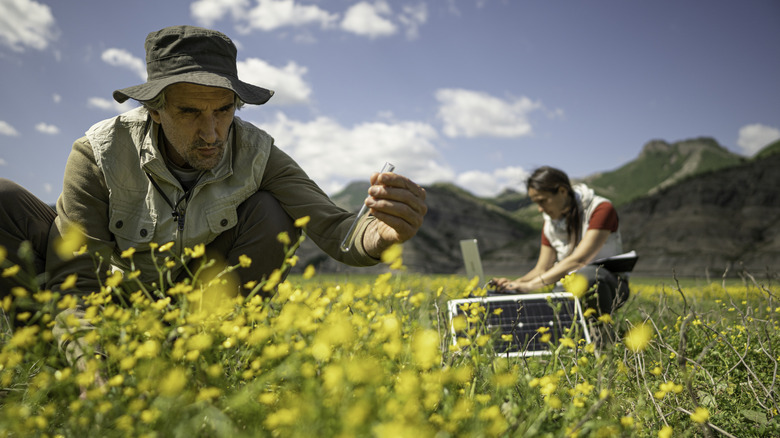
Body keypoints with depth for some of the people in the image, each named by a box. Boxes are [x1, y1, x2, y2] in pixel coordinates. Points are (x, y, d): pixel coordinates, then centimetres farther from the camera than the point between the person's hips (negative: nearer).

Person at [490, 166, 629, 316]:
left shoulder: (602, 209, -15)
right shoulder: (550, 223, 5)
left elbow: (578, 260, -26)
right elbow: (542, 269, 6)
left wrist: (531, 284, -33)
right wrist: (515, 283, -16)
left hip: (609, 283, -4)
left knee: (586, 276, -41)